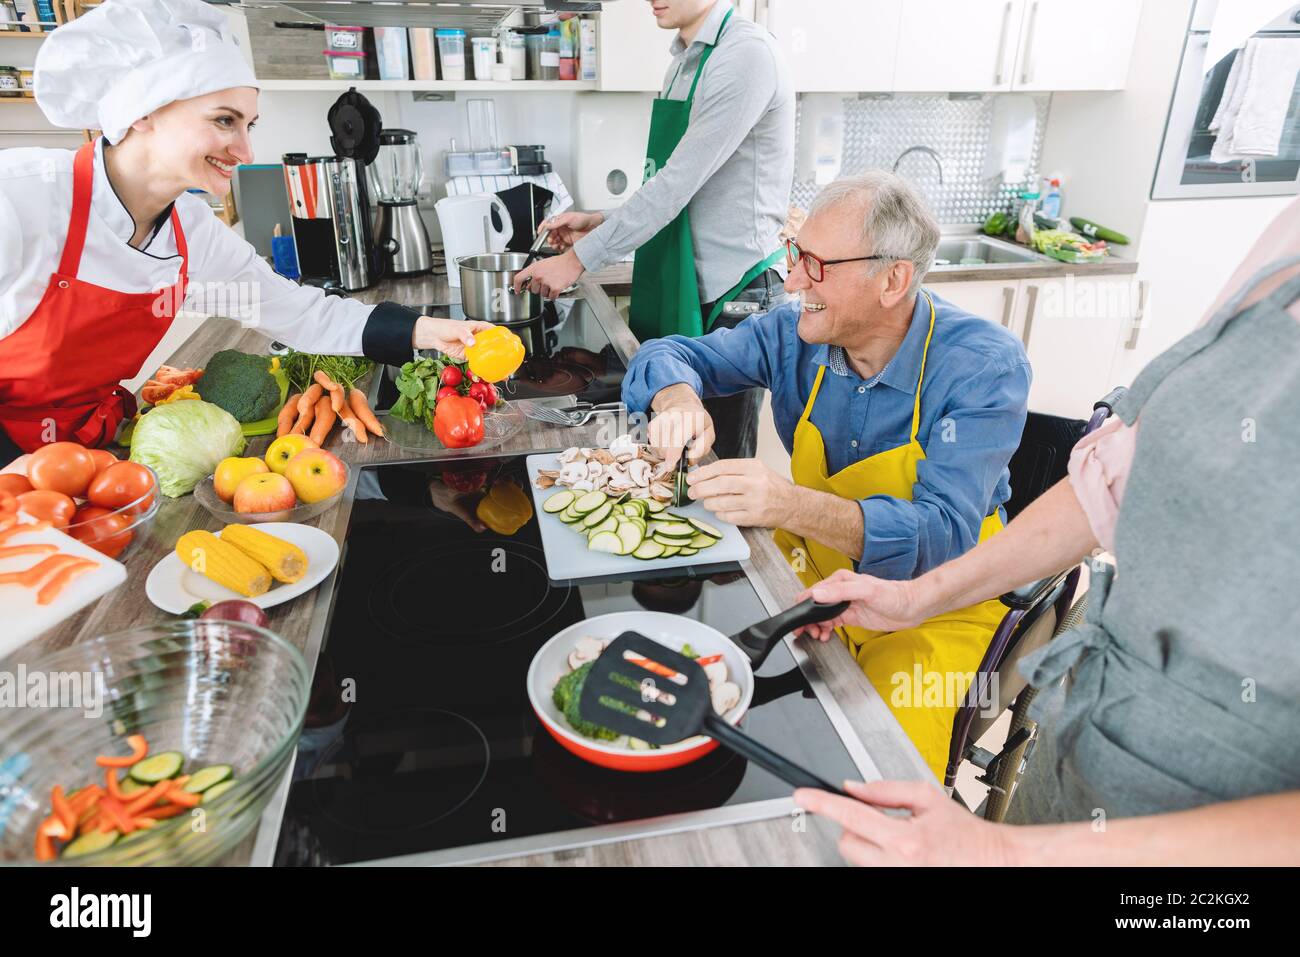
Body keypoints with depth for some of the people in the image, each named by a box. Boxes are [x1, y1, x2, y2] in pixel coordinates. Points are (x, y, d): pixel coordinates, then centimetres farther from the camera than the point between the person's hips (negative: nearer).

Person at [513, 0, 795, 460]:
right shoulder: (683, 64, 14)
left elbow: (678, 183, -19)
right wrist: (600, 222, 8)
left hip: (735, 289, -8)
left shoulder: (746, 53, -14)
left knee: (722, 457, 2)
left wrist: (579, 259, -16)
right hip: (683, 284, 8)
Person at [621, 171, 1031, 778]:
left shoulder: (985, 365, -20)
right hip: (812, 576, 4)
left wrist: (793, 506, -47)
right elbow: (673, 353, 3)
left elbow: (944, 532, -29)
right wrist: (677, 399, -23)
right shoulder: (797, 334, -6)